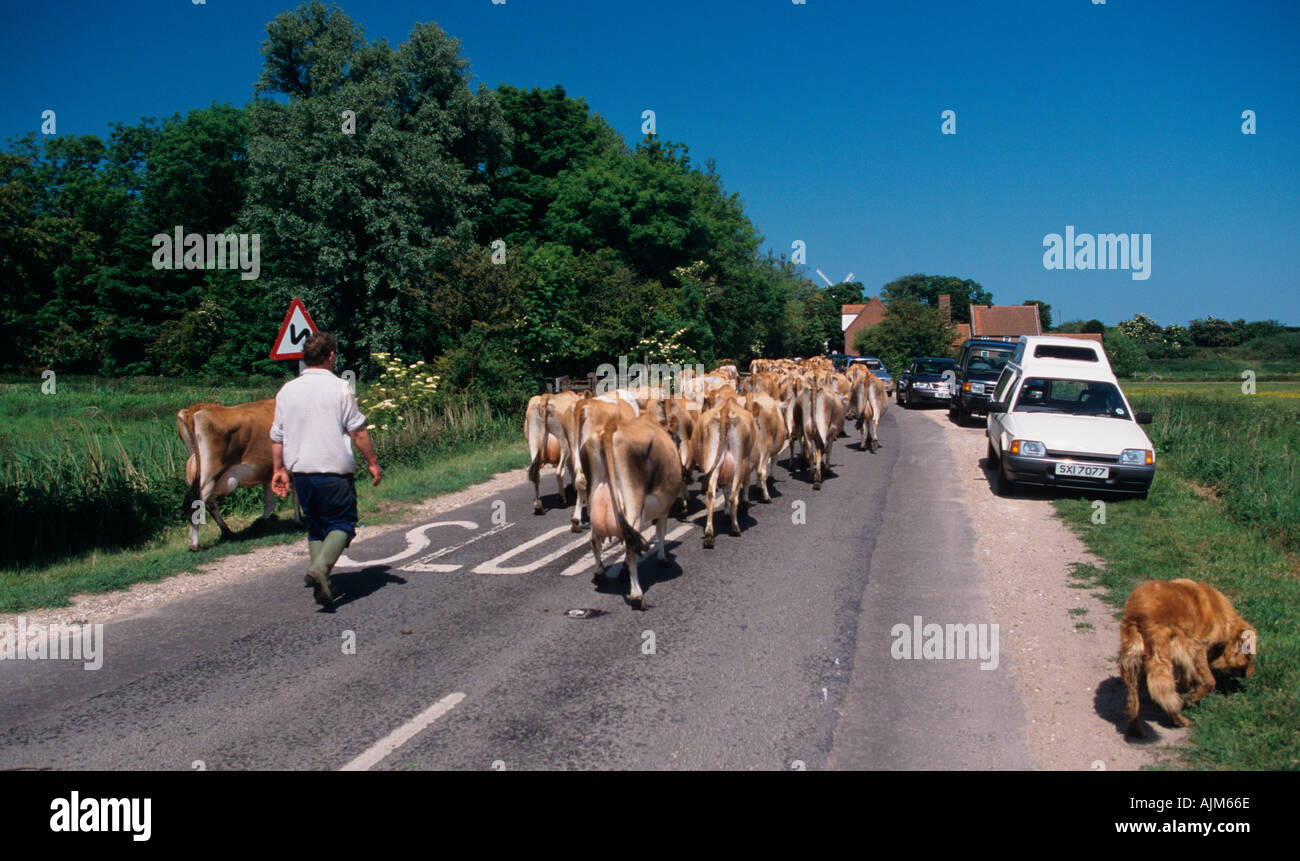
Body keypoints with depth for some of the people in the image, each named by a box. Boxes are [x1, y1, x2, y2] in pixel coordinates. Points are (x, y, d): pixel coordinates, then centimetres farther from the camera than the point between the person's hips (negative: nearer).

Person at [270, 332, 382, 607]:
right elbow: (358, 431, -7)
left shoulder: (286, 391, 6)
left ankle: (321, 583, 12)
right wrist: (373, 463, 2)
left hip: (300, 472, 5)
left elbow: (277, 437, 11)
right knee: (342, 523, 4)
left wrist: (279, 470, 21)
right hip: (335, 471, -5)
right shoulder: (340, 388, -8)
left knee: (315, 525, 16)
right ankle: (320, 566, -19)